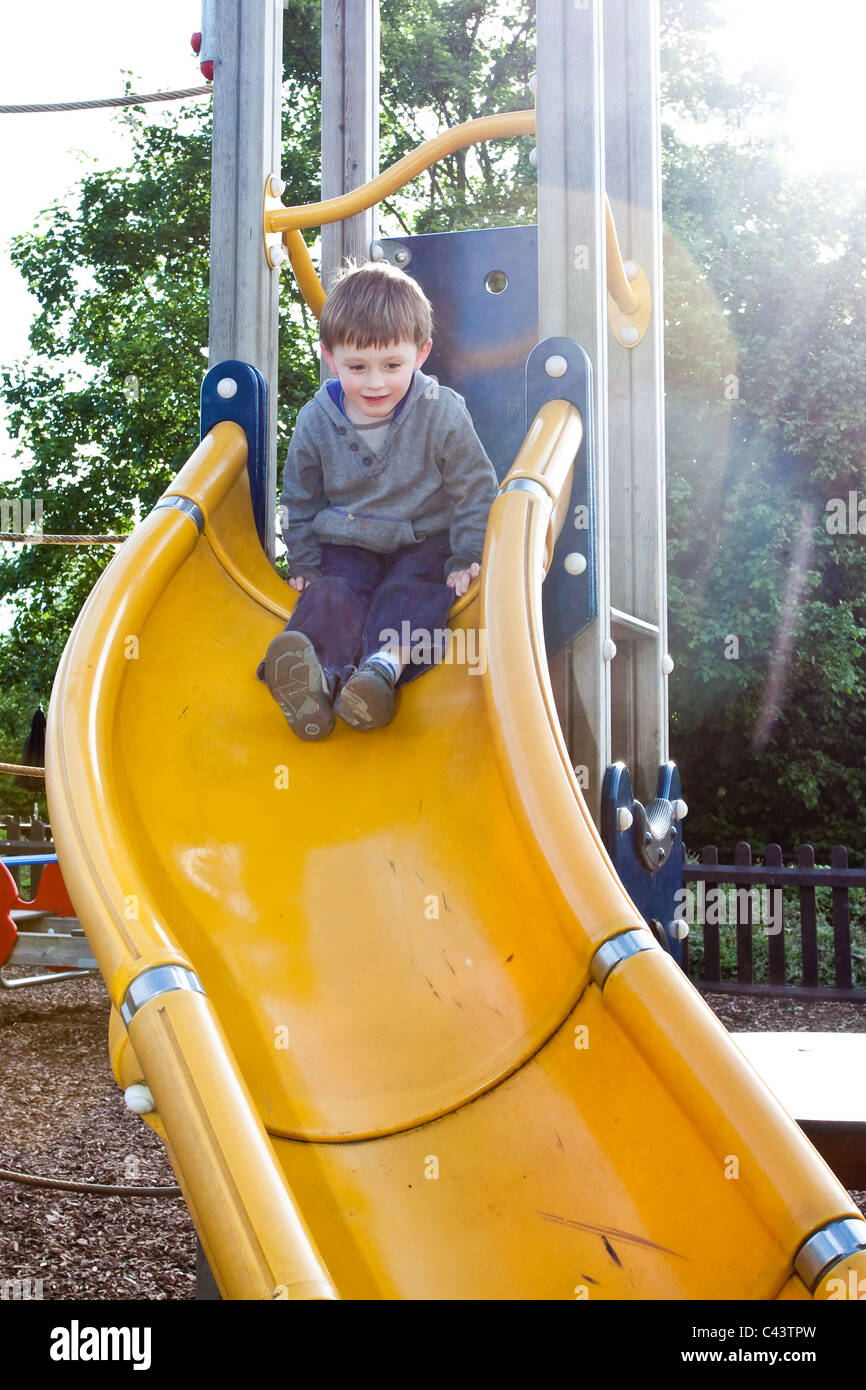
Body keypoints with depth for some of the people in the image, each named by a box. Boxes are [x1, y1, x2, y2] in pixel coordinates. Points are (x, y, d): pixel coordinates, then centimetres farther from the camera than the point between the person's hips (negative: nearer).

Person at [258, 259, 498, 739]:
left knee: (412, 593, -29)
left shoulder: (443, 415, -12)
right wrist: (303, 563, 5)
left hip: (424, 542, -1)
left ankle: (385, 666, -56)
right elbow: (299, 501, 8)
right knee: (332, 593, -26)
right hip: (346, 545, 1)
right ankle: (318, 674, -54)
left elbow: (475, 490, -4)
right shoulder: (315, 420, -5)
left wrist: (467, 559, -7)